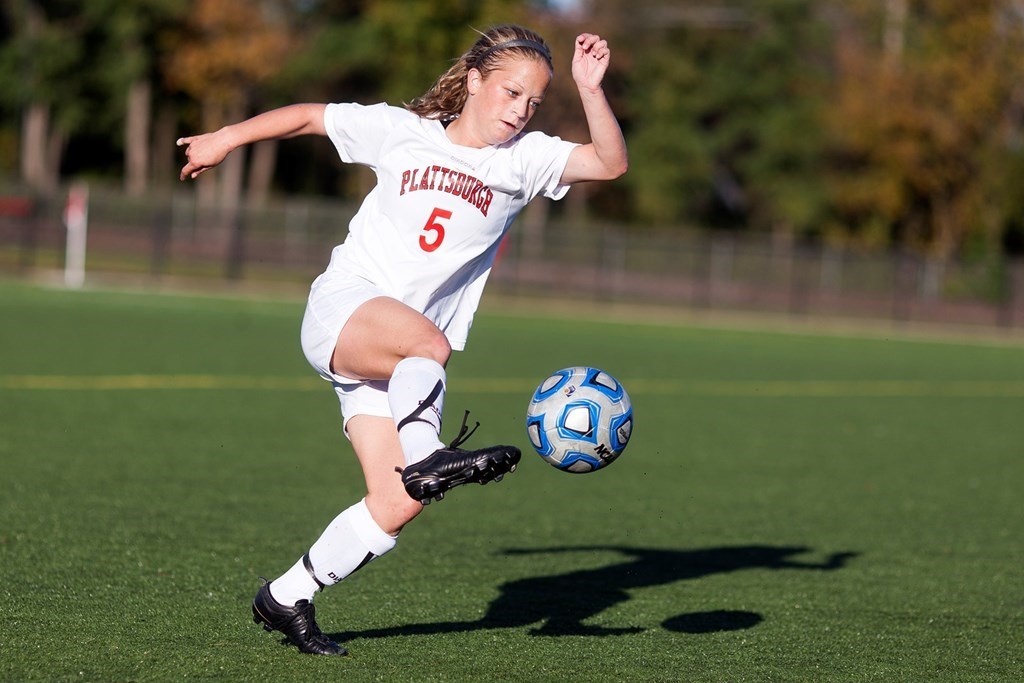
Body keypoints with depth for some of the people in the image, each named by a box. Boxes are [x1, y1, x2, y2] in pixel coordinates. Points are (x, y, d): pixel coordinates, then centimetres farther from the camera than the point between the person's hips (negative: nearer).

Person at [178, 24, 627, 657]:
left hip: (404, 363, 3)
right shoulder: (401, 131, 6)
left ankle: (287, 598, 8)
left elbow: (611, 163, -8)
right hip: (344, 308, -3)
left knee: (398, 505, -8)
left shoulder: (525, 158, 7)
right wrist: (225, 139, 22)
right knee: (428, 342, -39)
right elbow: (310, 116, 18)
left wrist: (591, 89, -20)